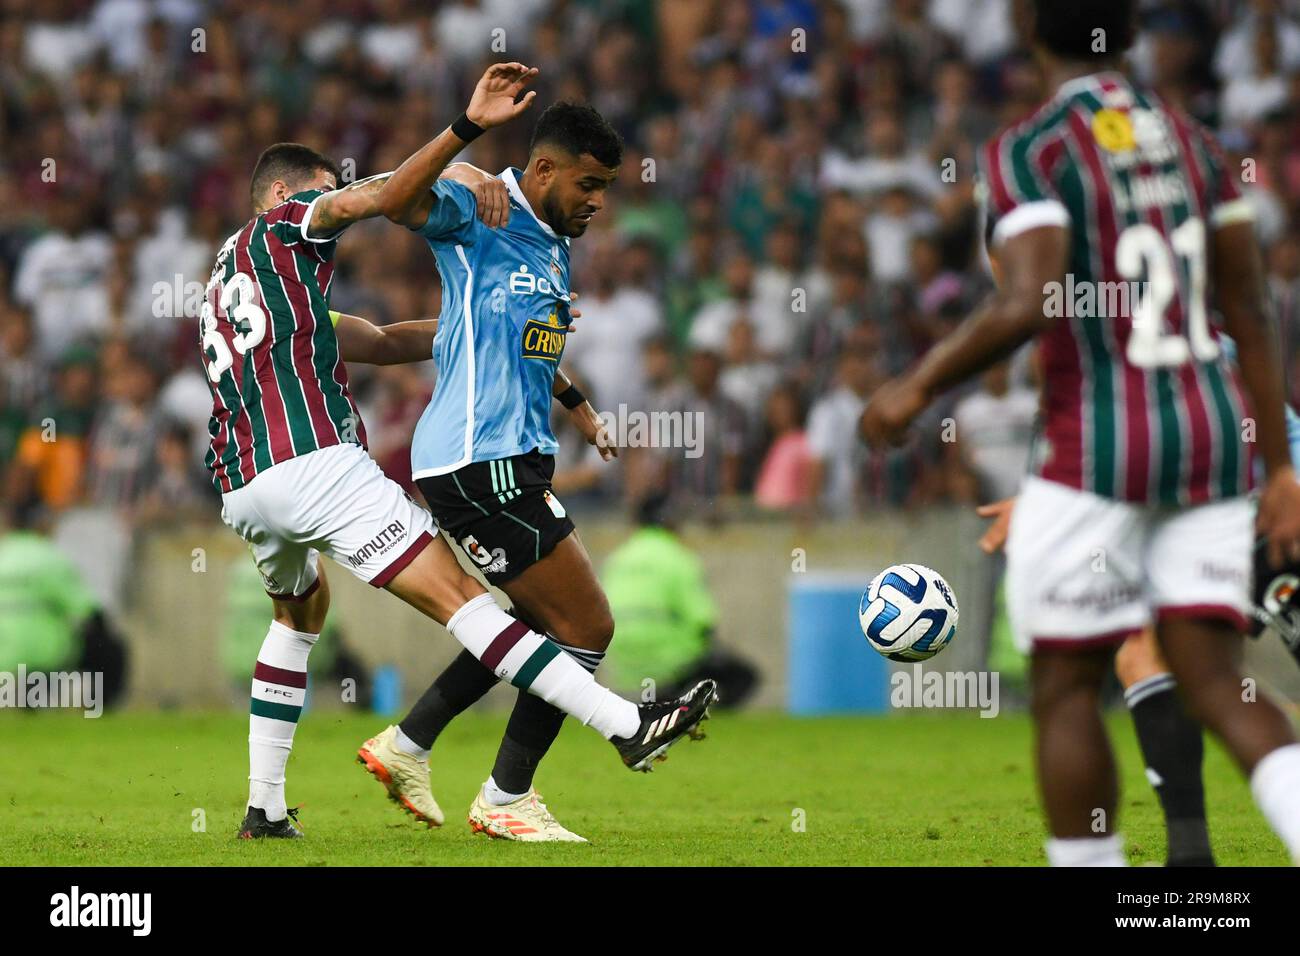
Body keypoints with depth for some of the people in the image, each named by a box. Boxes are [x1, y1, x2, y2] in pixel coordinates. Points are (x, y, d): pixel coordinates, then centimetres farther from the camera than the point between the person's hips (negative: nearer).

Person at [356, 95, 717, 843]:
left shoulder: (554, 246, 18)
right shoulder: (479, 214, -10)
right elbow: (396, 201, -32)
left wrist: (576, 403, 26)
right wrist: (470, 127, -39)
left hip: (515, 462, 10)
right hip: (478, 463, -10)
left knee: (542, 621, 23)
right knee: (588, 627, -6)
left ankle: (406, 747, 29)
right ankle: (506, 799, 5)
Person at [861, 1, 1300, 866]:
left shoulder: (1029, 152, -9)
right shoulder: (1194, 142, 11)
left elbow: (1030, 304, -22)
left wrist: (921, 385, -9)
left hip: (1101, 446, -6)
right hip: (1213, 436, 6)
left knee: (1067, 689, 7)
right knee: (1215, 683, 4)